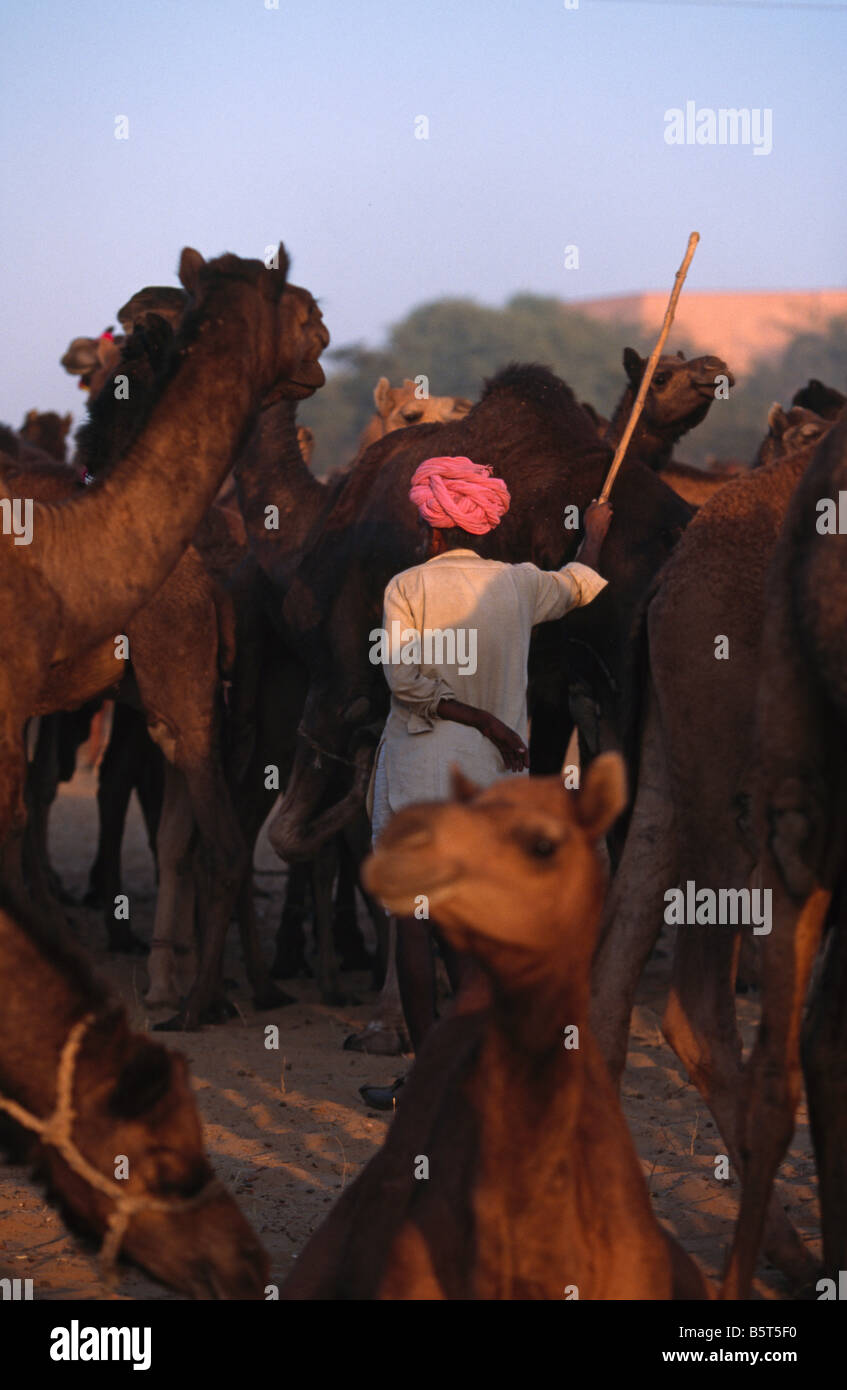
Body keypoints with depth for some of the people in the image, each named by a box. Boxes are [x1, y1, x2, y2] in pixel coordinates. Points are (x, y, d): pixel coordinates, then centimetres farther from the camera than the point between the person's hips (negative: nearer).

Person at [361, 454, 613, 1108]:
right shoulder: (518, 584, 7)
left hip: (421, 762, -4)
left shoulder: (409, 586, -4)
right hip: (491, 771, 4)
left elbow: (405, 678, -16)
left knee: (415, 918, 0)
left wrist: (482, 719, -11)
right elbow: (581, 585, 28)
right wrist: (594, 532, 47)